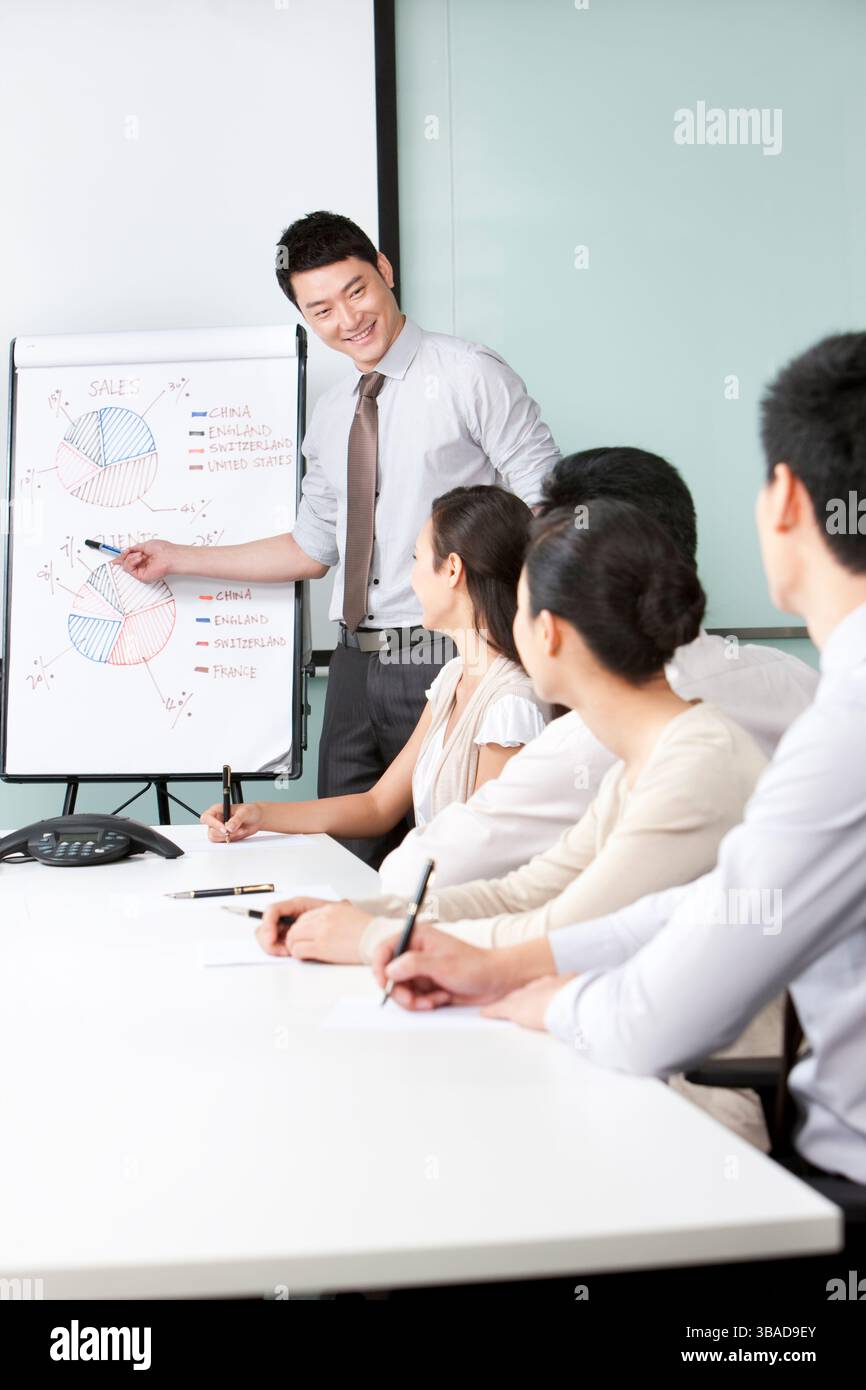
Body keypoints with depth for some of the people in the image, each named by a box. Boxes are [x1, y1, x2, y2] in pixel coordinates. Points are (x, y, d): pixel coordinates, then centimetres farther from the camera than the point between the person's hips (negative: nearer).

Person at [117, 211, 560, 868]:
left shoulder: (470, 376, -5)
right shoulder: (331, 416, 15)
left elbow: (550, 509, -8)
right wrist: (177, 559, 22)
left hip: (448, 664, -6)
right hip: (356, 667, 6)